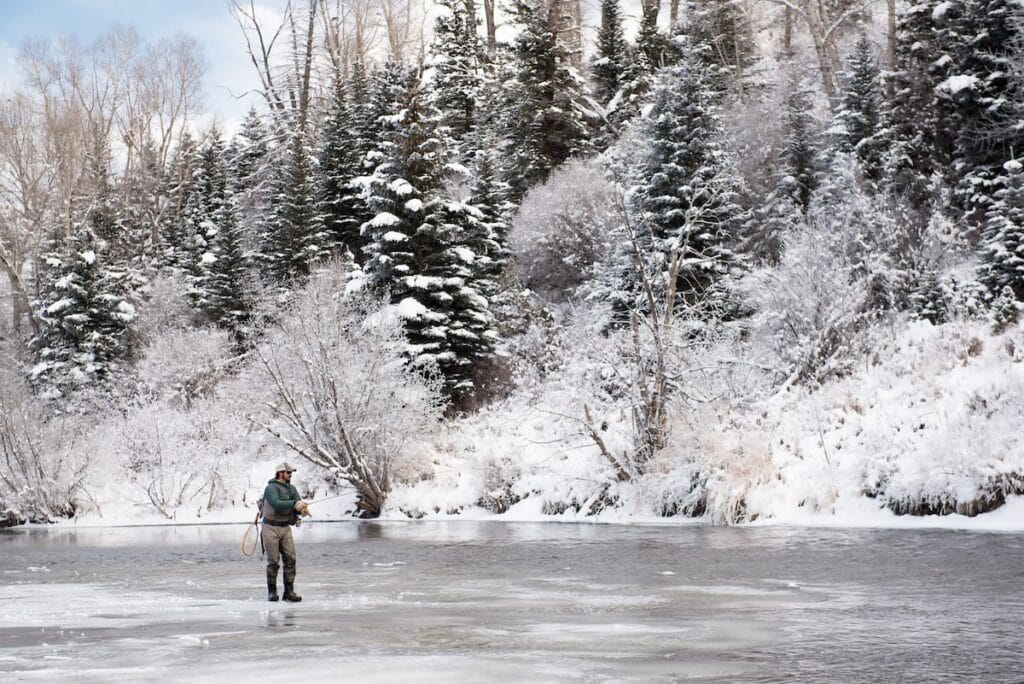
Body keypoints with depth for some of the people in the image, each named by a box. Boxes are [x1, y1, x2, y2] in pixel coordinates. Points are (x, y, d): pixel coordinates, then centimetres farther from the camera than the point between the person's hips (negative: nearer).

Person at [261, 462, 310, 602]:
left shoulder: (291, 488, 10)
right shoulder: (271, 488, -12)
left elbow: (299, 502, -1)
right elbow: (276, 503, -29)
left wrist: (303, 509, -25)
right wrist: (294, 504, -39)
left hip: (286, 527, 6)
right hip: (271, 527, -6)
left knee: (290, 559, -2)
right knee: (273, 561, -2)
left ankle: (289, 591, 2)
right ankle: (272, 592, 8)